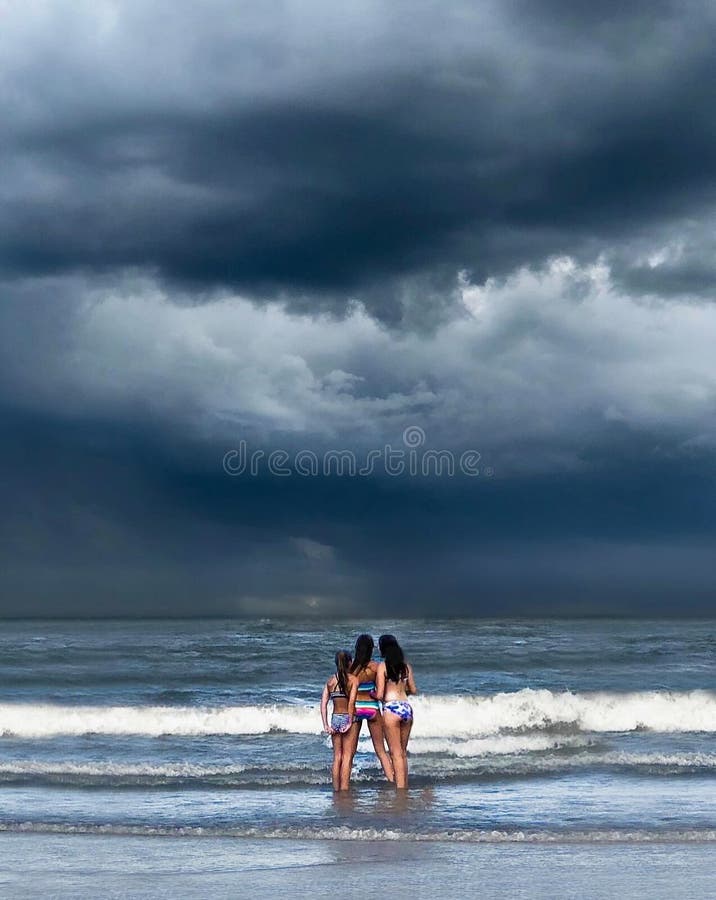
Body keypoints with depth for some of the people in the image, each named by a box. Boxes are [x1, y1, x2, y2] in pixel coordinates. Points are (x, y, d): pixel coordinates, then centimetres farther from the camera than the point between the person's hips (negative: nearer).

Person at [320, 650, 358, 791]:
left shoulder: (330, 680, 6)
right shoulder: (353, 679, -7)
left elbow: (323, 703, -1)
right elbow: (351, 702, -18)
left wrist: (326, 725, -2)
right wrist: (350, 722, -16)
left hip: (335, 718, 4)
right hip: (347, 718, -4)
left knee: (337, 757, 12)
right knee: (347, 757, 1)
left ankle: (336, 789, 14)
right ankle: (345, 789, -1)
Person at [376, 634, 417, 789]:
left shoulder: (383, 666, -7)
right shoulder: (406, 665, 8)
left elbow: (379, 694, -10)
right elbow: (413, 690, 13)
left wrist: (371, 693, 10)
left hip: (391, 708, -6)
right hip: (407, 708, 6)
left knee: (396, 753, -2)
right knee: (403, 752, 15)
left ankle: (400, 787, -5)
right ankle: (405, 786, 17)